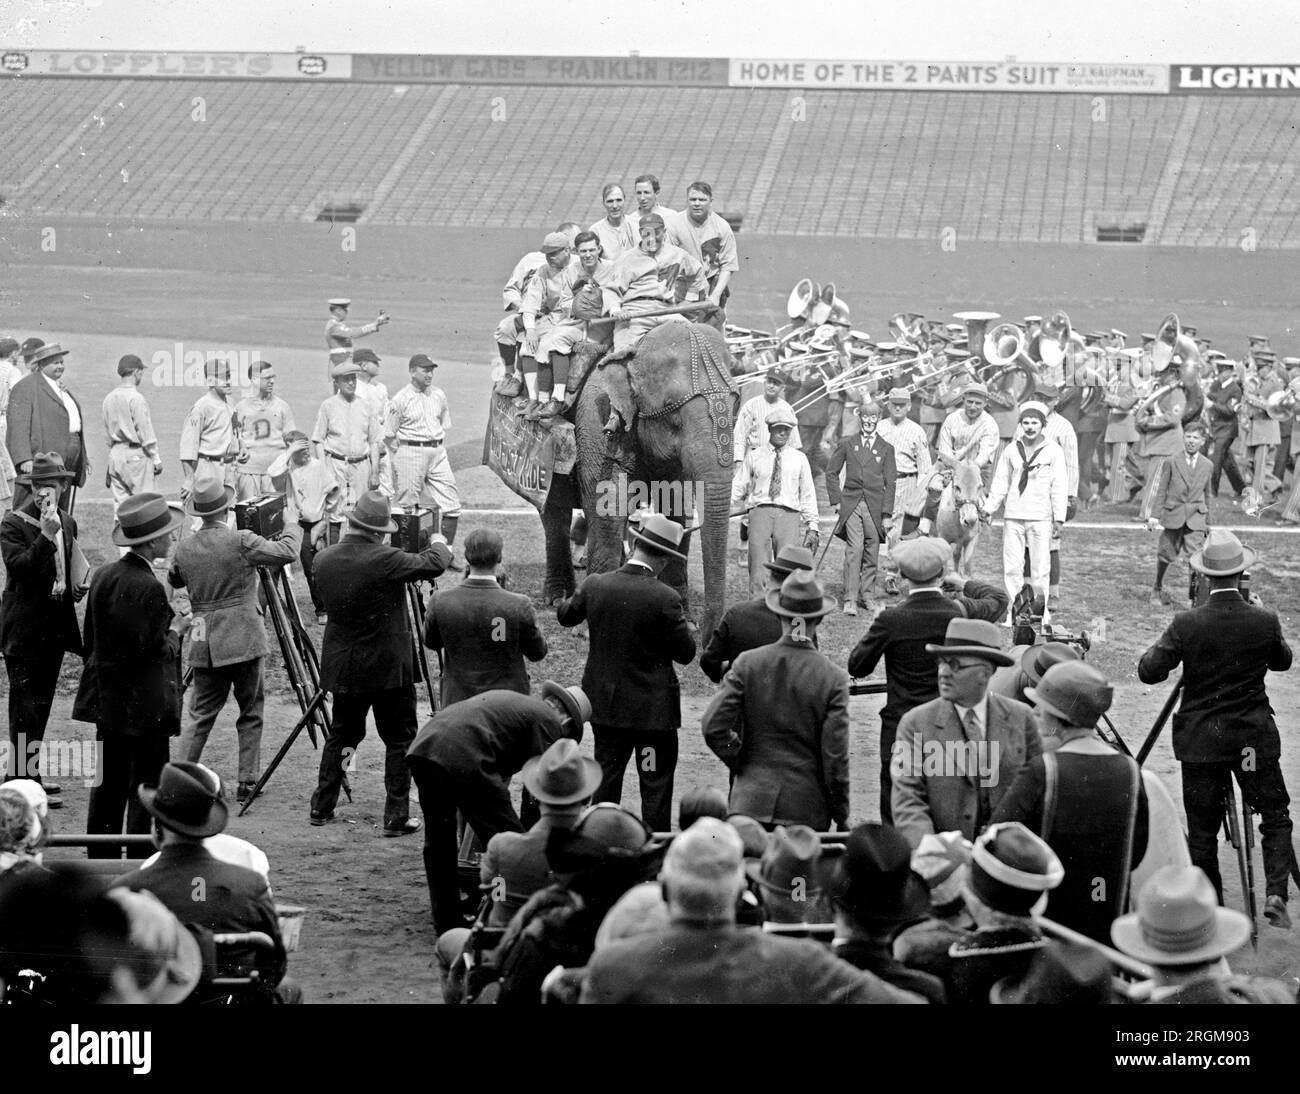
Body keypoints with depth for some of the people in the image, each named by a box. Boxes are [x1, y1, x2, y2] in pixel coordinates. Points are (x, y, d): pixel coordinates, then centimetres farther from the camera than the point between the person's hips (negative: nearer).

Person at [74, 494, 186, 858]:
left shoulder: (103, 576, 6)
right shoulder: (149, 588, -20)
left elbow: (91, 641, 12)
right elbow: (154, 652, -20)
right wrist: (175, 630, -4)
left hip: (107, 701, 8)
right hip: (143, 704, -8)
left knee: (107, 786, 13)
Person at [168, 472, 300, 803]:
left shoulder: (184, 548, 3)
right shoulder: (241, 542, -11)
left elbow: (172, 581, 20)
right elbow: (287, 552, -12)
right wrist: (291, 524, 6)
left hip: (204, 645, 4)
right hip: (244, 640, -4)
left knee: (198, 715, 8)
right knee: (251, 714, 7)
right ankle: (247, 782, 7)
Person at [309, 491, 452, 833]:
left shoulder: (324, 560, -3)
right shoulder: (384, 560, -21)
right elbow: (434, 564, -14)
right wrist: (438, 543, 9)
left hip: (343, 666, 5)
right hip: (388, 666, -5)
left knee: (342, 734, 19)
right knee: (399, 739, 5)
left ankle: (321, 807, 23)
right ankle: (396, 817, 3)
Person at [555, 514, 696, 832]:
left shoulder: (595, 586, -6)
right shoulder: (663, 599, -20)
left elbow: (565, 616, 13)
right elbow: (685, 653, -11)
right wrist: (689, 629, 9)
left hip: (604, 704, 5)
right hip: (653, 708, -5)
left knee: (606, 779, 17)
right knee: (656, 788, 2)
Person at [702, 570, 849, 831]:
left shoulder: (748, 664, -4)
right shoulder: (833, 678, -7)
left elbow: (713, 727, -7)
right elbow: (835, 754, -6)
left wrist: (739, 763, 11)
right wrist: (841, 816, 5)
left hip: (752, 804, 1)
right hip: (808, 809, -1)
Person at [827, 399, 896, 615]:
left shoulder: (886, 449, 9)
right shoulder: (847, 445, 9)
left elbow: (889, 483, 6)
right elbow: (831, 472, 14)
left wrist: (887, 514, 0)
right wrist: (837, 499, 4)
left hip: (875, 507, 1)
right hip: (851, 505, -1)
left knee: (871, 553, 4)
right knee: (854, 549, -13)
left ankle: (866, 595, 17)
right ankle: (850, 599, -14)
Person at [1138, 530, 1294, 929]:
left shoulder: (1187, 625, -12)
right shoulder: (1265, 621, -8)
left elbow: (1148, 671, -7)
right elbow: (1283, 661, 11)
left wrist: (1165, 643, 11)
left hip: (1200, 741, 0)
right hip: (1255, 740, 0)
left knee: (1202, 832, 8)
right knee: (1276, 817, 11)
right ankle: (1275, 895, -7)